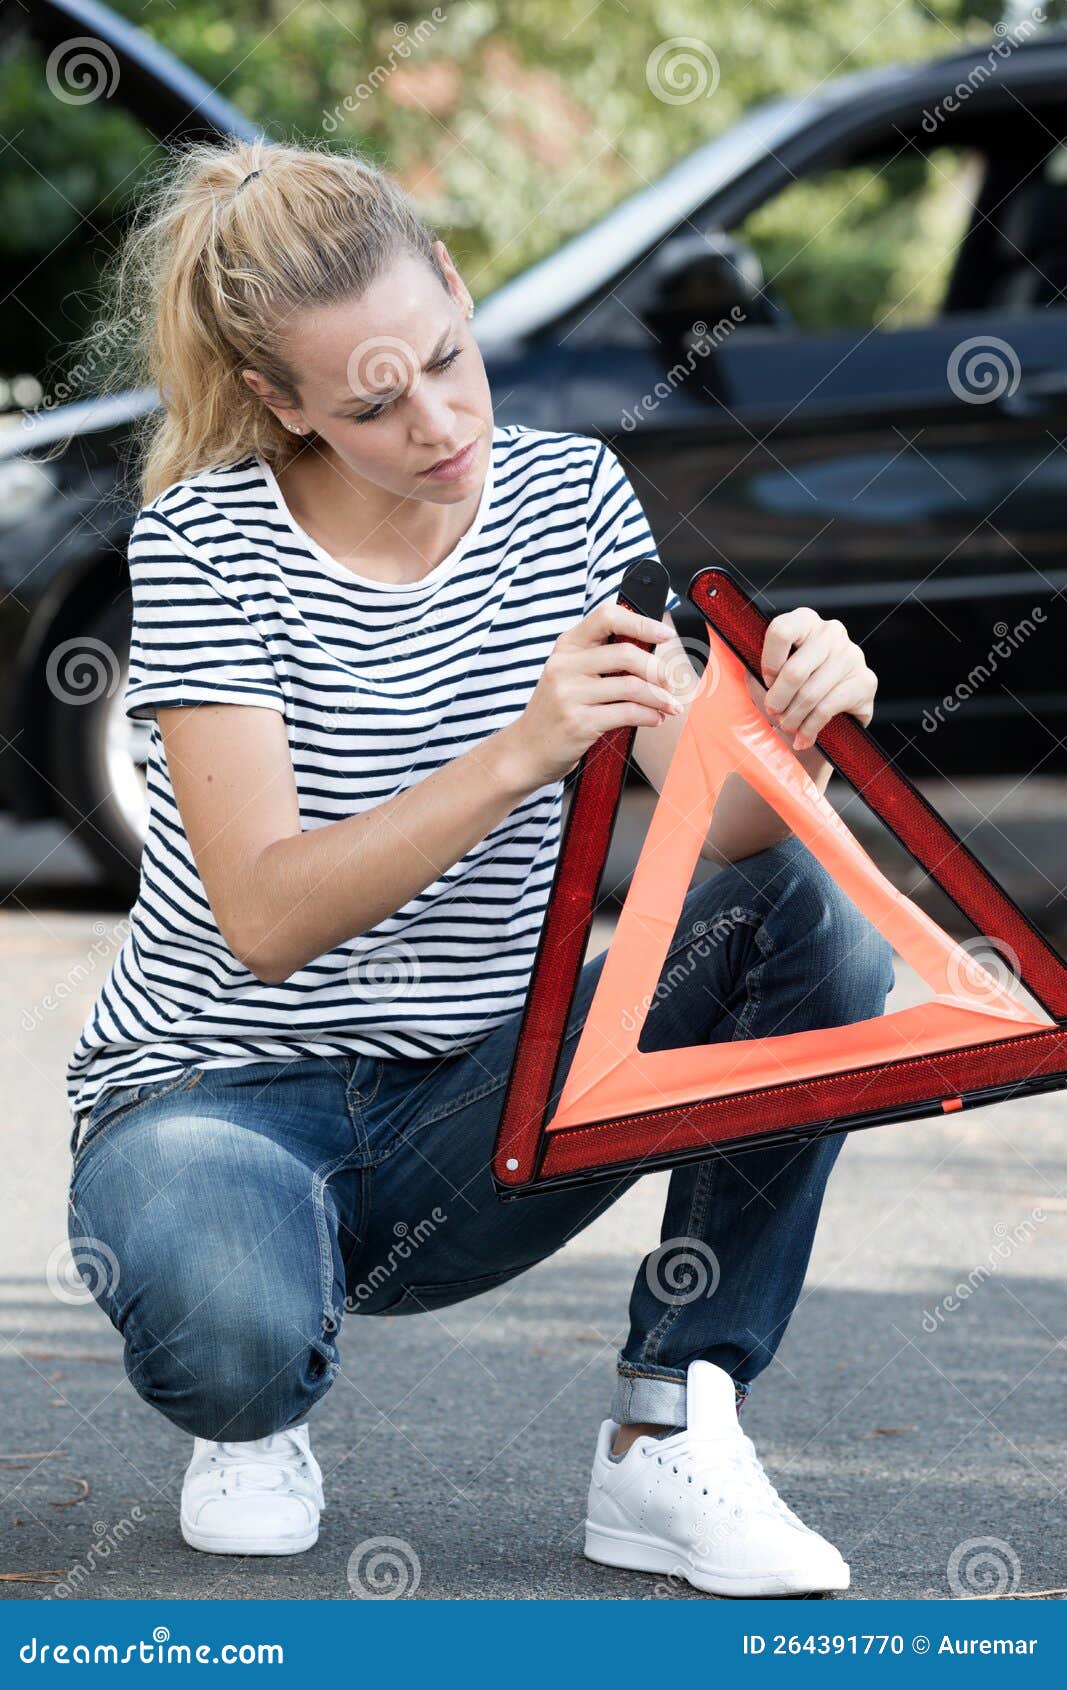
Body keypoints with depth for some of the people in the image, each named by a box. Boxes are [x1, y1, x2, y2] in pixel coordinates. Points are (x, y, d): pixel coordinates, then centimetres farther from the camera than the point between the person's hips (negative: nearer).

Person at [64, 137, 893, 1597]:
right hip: (221, 1092, -4)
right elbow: (268, 917, -24)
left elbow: (718, 827, -9)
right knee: (233, 1338, -39)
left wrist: (790, 728, -33)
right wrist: (517, 756, -37)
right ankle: (259, 1416, 2)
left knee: (816, 923, -20)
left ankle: (669, 1443, -16)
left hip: (472, 1107, 4)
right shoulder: (206, 541, -13)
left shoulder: (570, 495, 0)